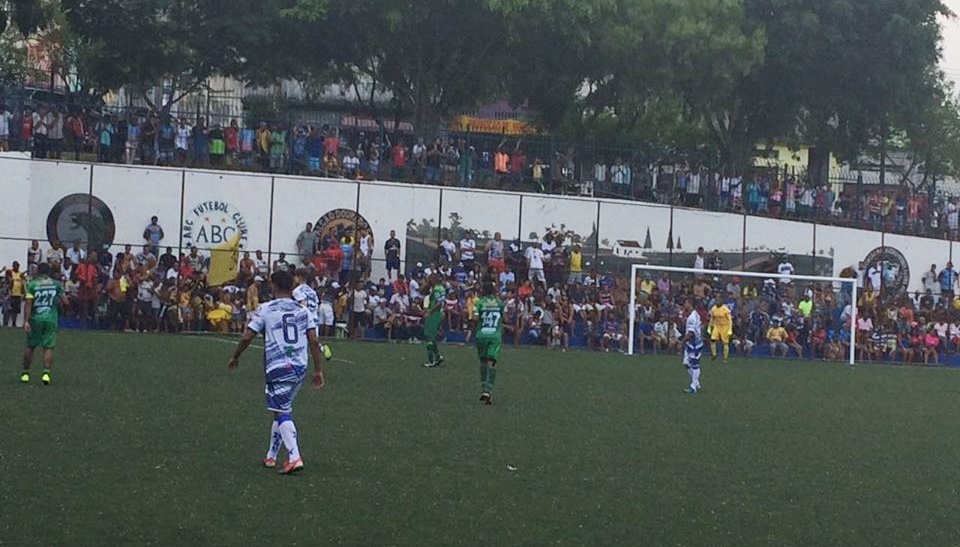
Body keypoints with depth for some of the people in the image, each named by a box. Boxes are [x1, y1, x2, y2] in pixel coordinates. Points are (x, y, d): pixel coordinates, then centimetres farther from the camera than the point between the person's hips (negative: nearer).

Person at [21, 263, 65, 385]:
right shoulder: (57, 285, 4)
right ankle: (46, 373, -13)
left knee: (30, 346, 13)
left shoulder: (32, 284, -4)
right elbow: (61, 303, 10)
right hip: (51, 319, 1)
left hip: (35, 319, -1)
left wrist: (26, 321, -11)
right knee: (48, 347, 2)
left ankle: (25, 373, 18)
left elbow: (28, 304, -10)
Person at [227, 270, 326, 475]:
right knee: (282, 410, 18)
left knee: (282, 413, -6)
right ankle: (271, 456, 25)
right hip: (300, 368, 5)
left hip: (278, 368, -5)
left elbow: (247, 337, -4)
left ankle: (294, 458, -21)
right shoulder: (302, 310, 7)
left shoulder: (265, 310, -3)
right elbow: (314, 341, 1)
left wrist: (235, 358, 13)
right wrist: (318, 370, 6)